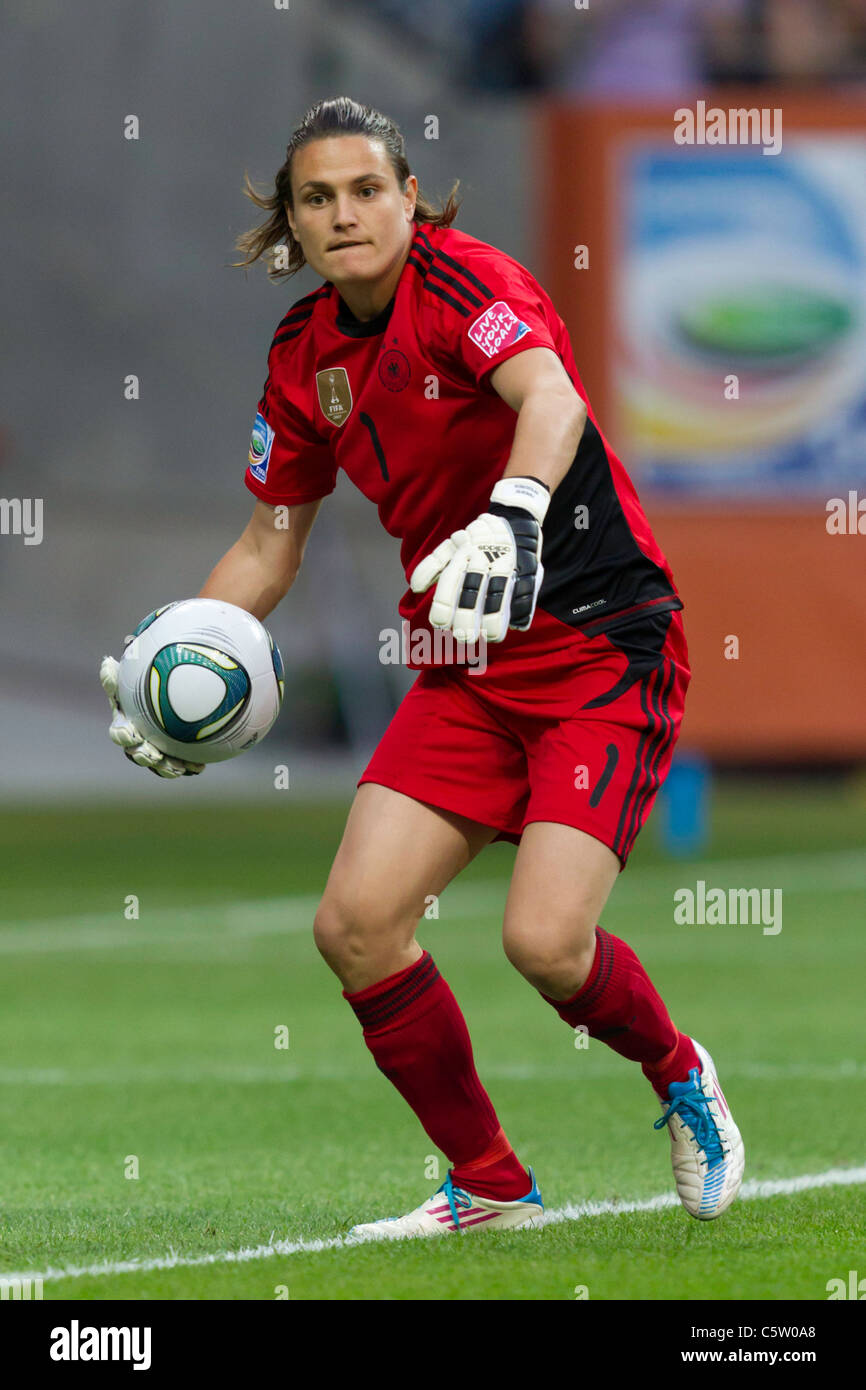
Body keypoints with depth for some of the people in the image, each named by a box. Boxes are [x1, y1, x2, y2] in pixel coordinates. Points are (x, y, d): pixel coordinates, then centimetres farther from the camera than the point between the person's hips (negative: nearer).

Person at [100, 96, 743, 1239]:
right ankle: (491, 1188, 9)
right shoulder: (306, 355, 7)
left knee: (545, 939, -22)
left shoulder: (464, 276, -15)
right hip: (469, 665, 7)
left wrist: (513, 514, -54)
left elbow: (549, 395, -35)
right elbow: (269, 545, 18)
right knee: (355, 922, -8)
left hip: (606, 640, -7)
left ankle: (681, 1079, 13)